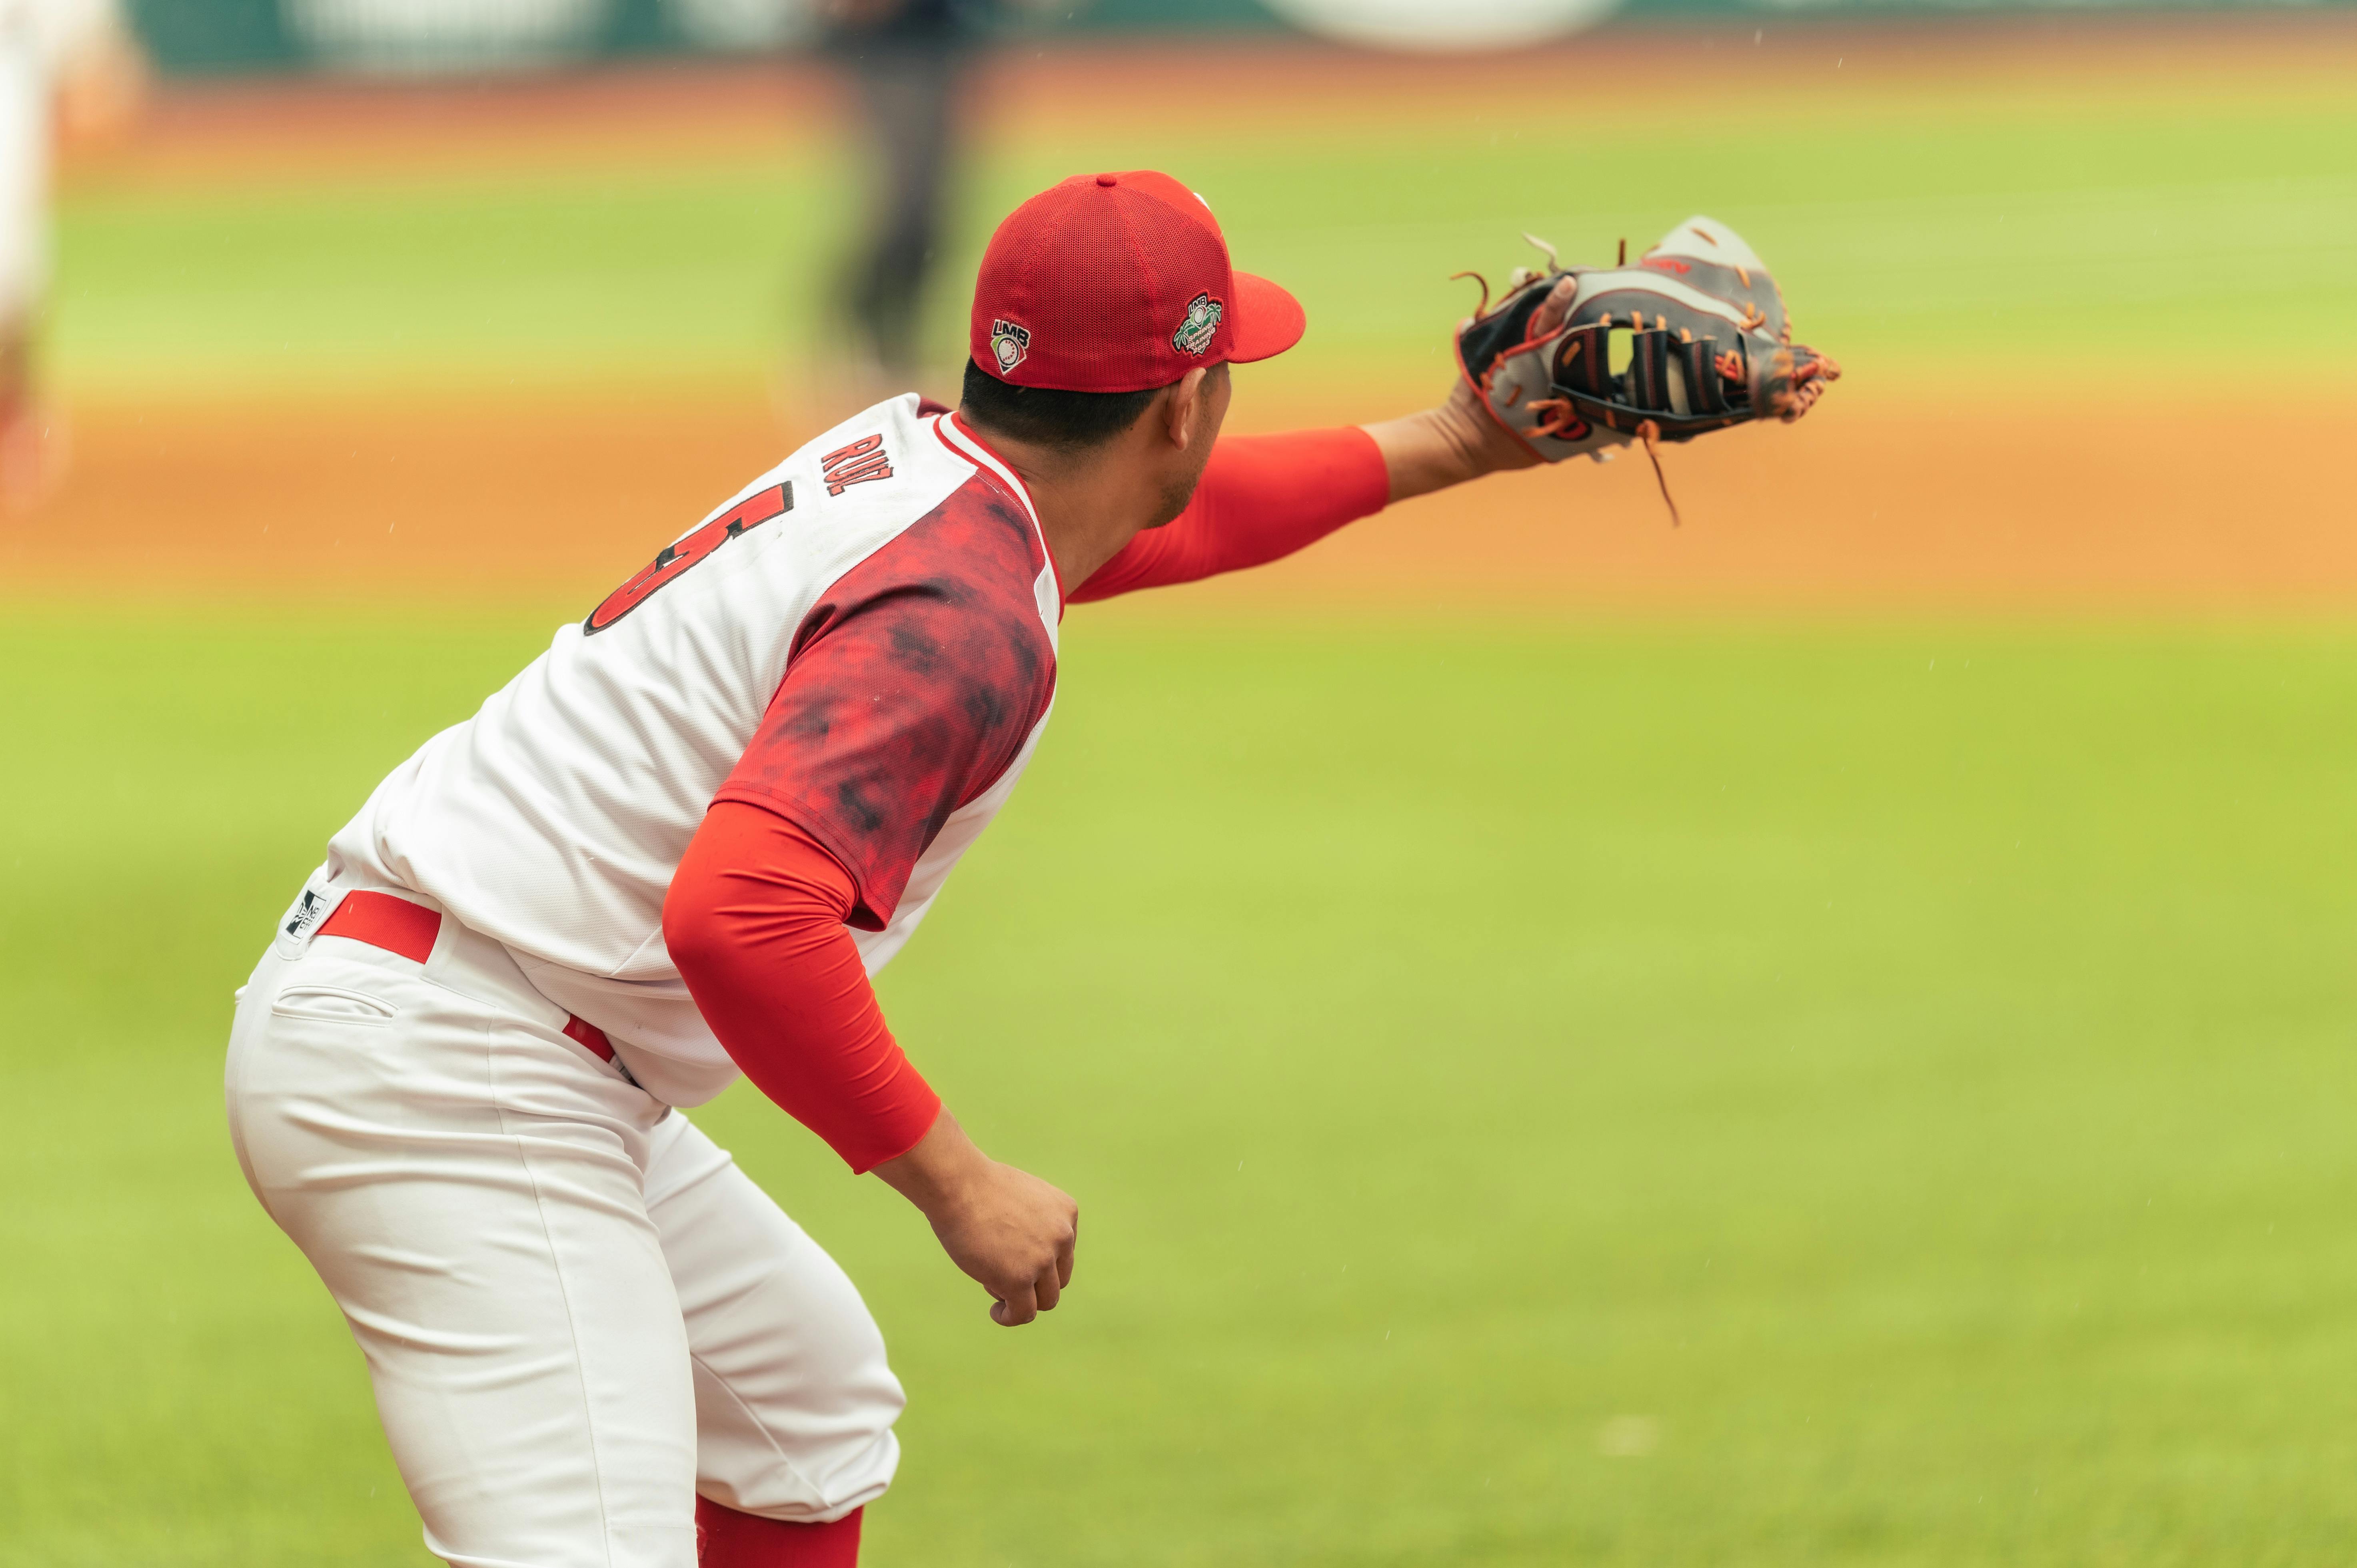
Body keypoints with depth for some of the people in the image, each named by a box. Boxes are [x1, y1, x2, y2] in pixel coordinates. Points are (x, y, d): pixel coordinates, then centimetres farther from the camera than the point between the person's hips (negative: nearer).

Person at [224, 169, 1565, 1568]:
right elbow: (740, 915, -34)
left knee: (809, 1400, 28)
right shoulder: (966, 619, -20)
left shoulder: (918, 459, 10)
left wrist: (1442, 448, 39)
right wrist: (954, 1182, -27)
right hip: (454, 1077, -11)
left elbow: (1150, 522, 35)